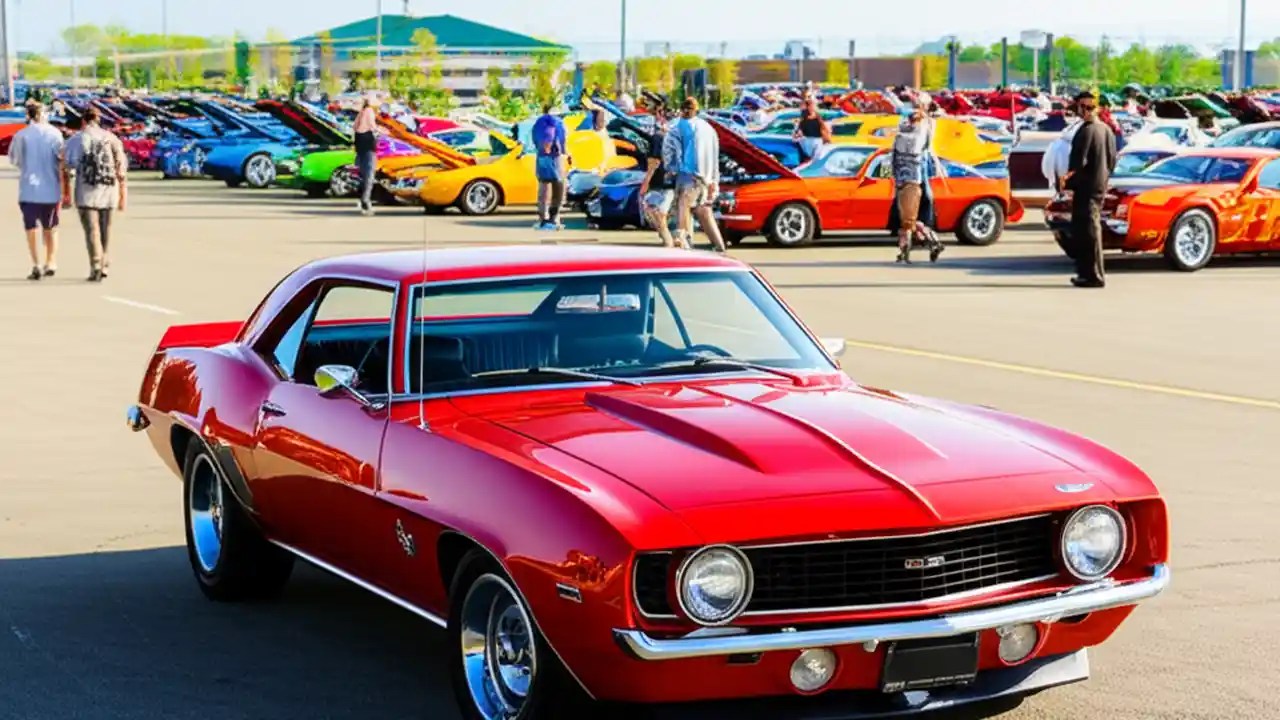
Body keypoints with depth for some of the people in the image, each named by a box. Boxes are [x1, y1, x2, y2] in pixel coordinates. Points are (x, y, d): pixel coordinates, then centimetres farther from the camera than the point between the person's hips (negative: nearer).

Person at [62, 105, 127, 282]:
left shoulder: (75, 139, 3)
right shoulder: (111, 138, 5)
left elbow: (66, 169, 2)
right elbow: (122, 168, 1)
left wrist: (66, 194, 9)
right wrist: (123, 196, 5)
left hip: (86, 193, -2)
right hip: (108, 193, 2)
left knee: (92, 231, -3)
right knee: (105, 230, 16)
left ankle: (96, 268, -15)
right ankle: (104, 266, 23)